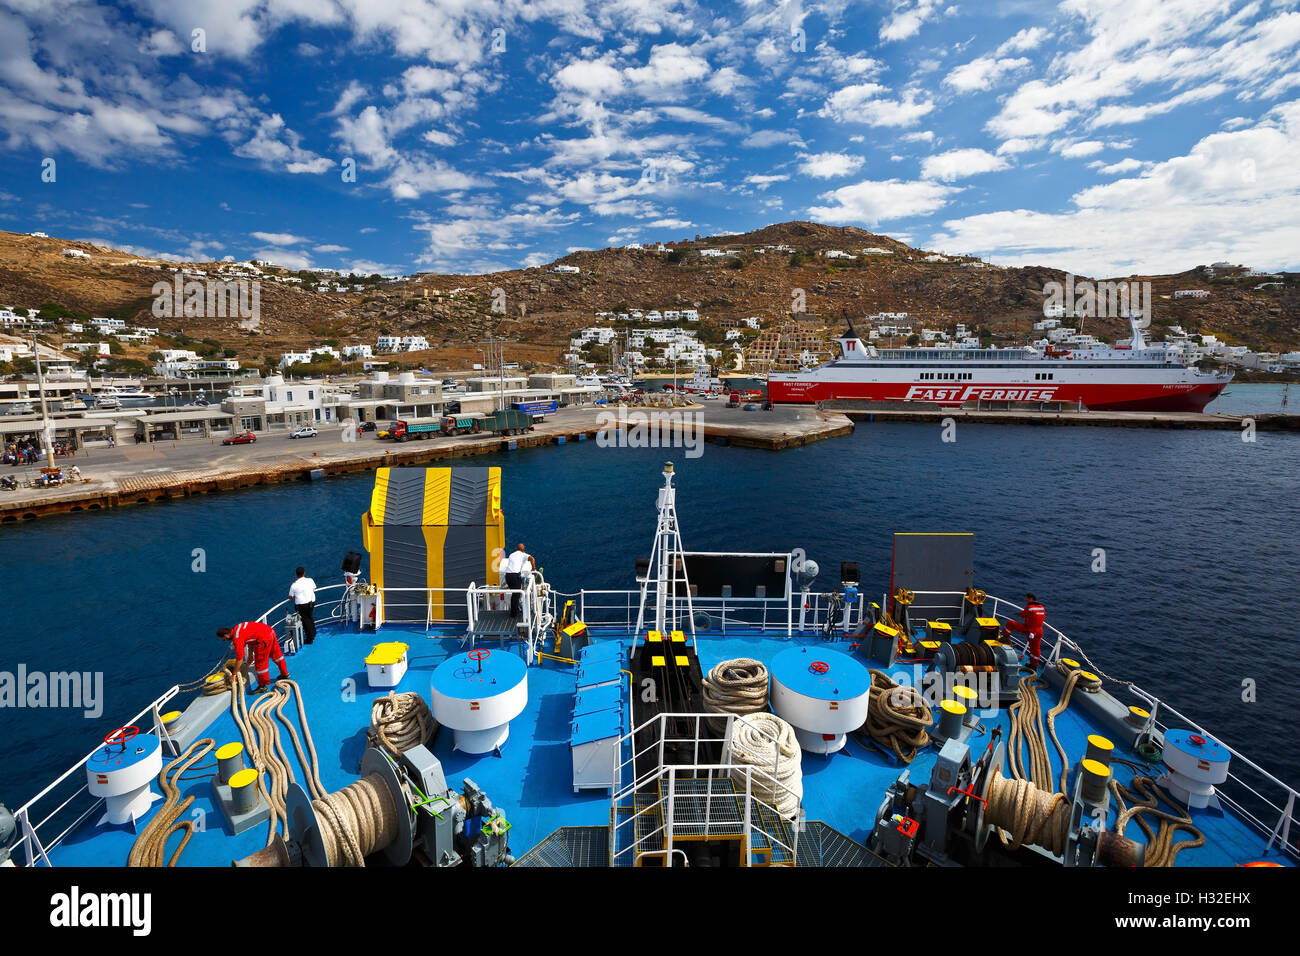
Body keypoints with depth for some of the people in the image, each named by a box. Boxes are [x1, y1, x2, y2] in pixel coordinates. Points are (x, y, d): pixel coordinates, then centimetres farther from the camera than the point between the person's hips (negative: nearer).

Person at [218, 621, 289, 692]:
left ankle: (263, 686, 14)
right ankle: (285, 674, 45)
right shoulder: (236, 628, 14)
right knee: (276, 654, 27)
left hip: (264, 638, -10)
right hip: (270, 631, 10)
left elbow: (240, 659, -10)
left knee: (260, 663, 3)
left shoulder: (237, 638, -12)